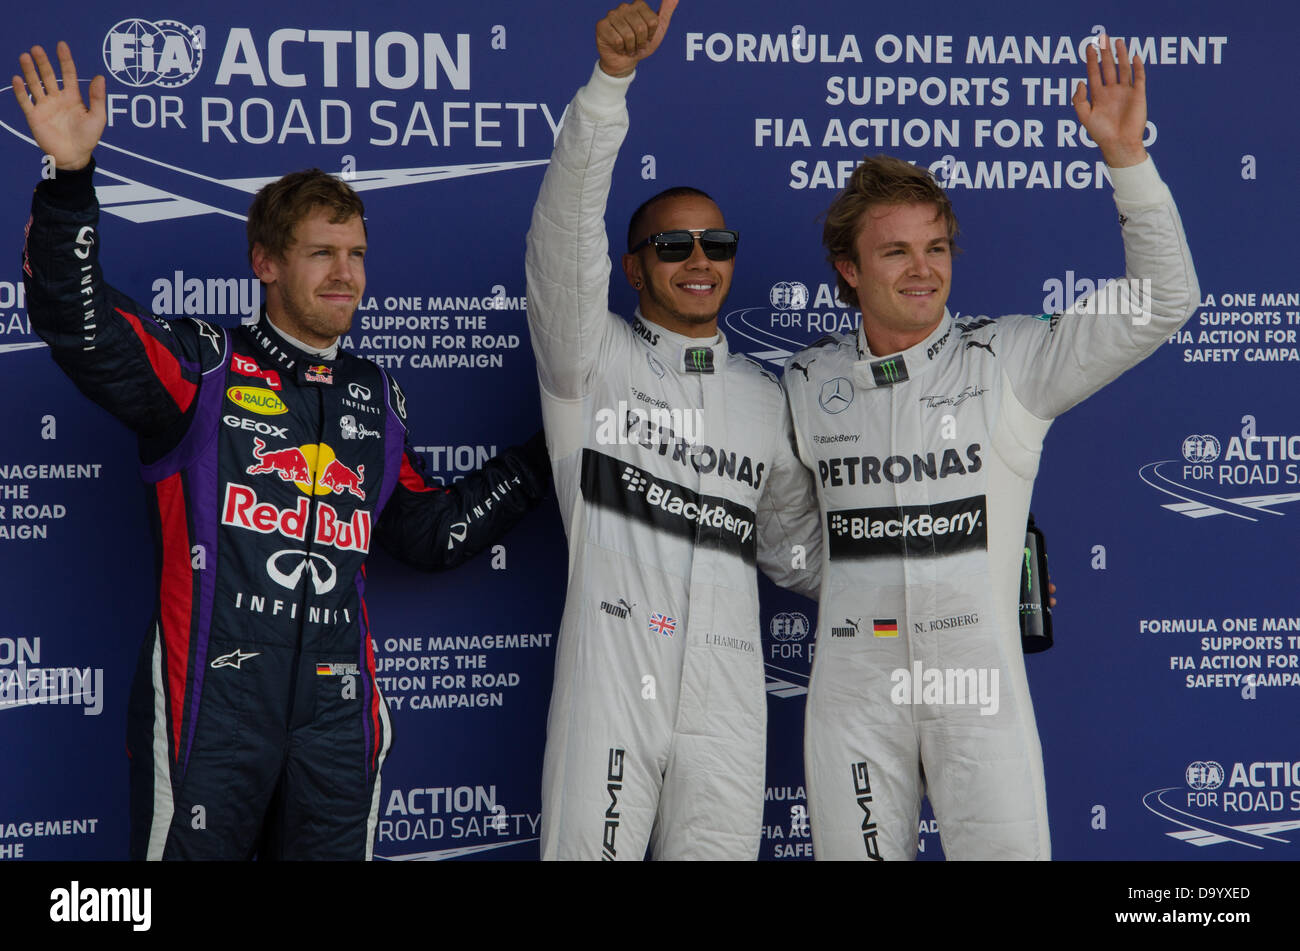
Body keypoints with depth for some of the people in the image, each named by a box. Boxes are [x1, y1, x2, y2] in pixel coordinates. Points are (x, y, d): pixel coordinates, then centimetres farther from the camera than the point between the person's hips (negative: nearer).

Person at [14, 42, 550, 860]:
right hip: (211, 700, -4)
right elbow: (78, 324, -12)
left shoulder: (377, 398, 18)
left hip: (336, 710, 5)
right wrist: (70, 178, -24)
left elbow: (434, 534, 24)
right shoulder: (202, 367, 3)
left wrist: (546, 456, 20)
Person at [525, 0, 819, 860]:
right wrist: (612, 79, -23)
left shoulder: (766, 399, 19)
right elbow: (565, 231, -10)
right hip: (609, 683, -3)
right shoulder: (592, 358, 6)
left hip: (726, 698, 4)